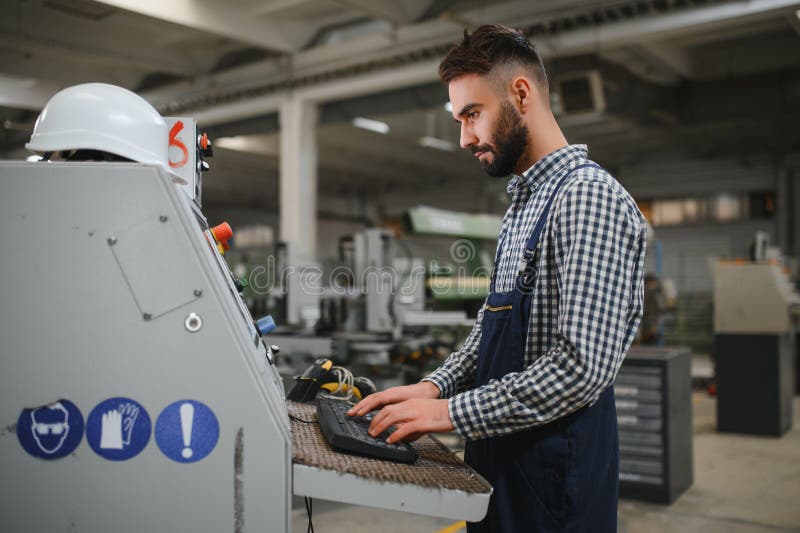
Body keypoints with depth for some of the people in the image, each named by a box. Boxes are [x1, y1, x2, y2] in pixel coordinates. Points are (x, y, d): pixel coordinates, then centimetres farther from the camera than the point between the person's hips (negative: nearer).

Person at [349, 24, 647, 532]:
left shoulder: (590, 196, -18)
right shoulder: (522, 207, 12)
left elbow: (583, 366, -26)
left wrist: (453, 411, -20)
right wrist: (436, 385, 2)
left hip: (556, 469, -8)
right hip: (501, 456, 8)